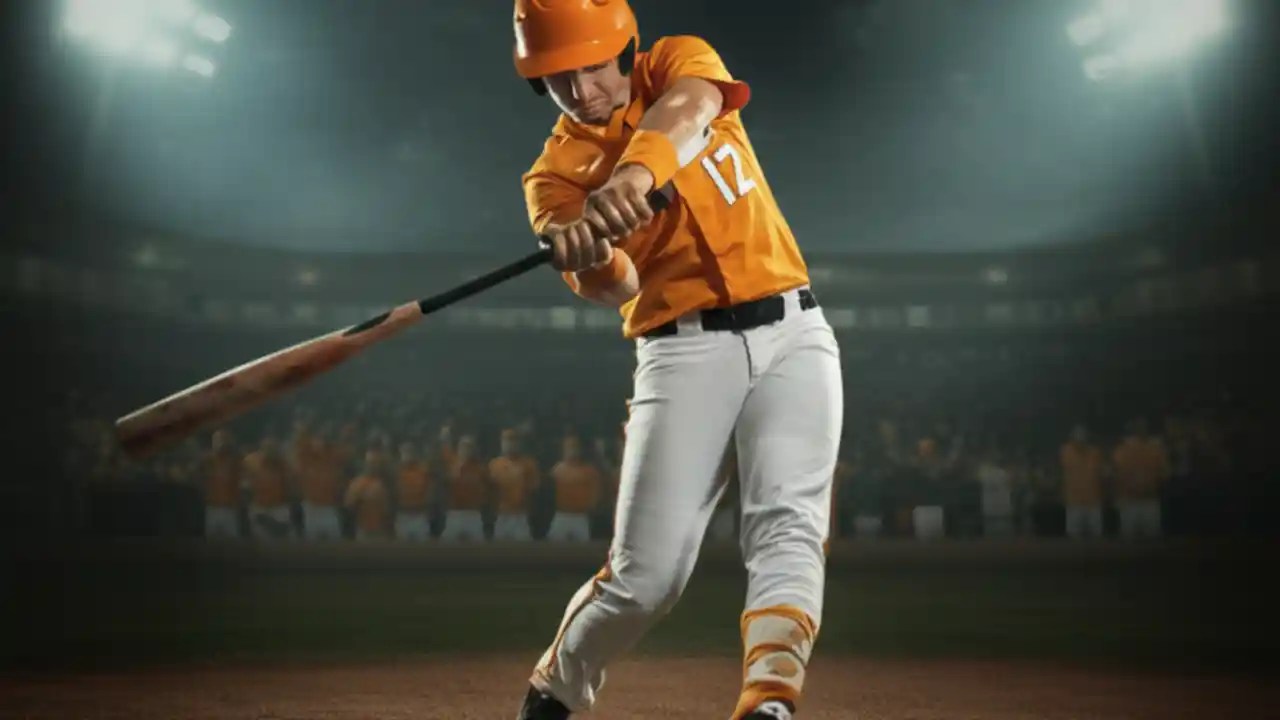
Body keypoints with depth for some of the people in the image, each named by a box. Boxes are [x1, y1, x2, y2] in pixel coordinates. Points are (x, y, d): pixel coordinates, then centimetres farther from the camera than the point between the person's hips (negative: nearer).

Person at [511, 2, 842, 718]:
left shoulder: (678, 61, 3)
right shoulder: (557, 173, 1)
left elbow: (688, 107, -24)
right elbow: (616, 290, -17)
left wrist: (639, 168, -46)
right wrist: (590, 256, -42)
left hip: (793, 333, 1)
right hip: (686, 351, -1)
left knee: (788, 528, -19)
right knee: (645, 576, -7)